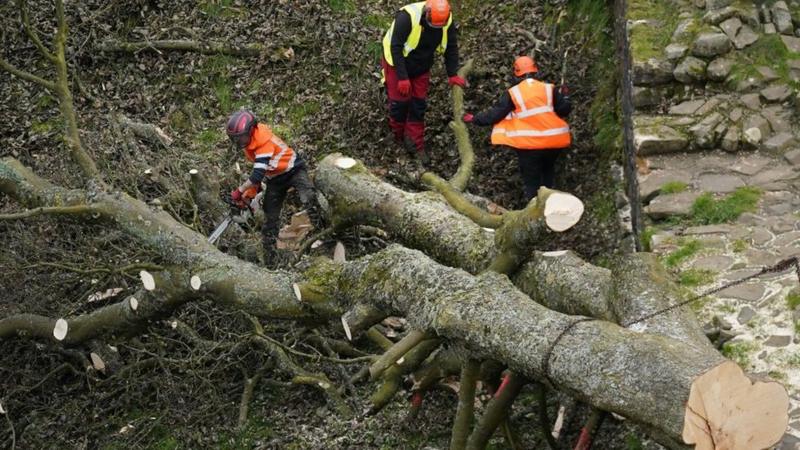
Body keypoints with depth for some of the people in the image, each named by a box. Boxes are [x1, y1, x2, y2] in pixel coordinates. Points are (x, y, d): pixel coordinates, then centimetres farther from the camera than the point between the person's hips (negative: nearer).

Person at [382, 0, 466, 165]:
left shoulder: (447, 20, -20)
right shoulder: (407, 17, -36)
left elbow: (451, 47, -5)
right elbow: (396, 48, -30)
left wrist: (452, 75, -8)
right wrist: (403, 78, -29)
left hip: (421, 68, 4)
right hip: (398, 64, -4)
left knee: (419, 105, 6)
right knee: (400, 102, -1)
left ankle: (416, 146, 14)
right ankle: (399, 136, 23)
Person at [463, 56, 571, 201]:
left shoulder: (513, 93, -3)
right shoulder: (549, 89, 2)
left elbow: (495, 114, 0)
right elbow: (563, 111, 5)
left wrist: (475, 119, 14)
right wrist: (565, 96, 24)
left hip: (530, 144, -3)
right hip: (554, 141, 3)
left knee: (532, 181, 6)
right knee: (548, 171, 28)